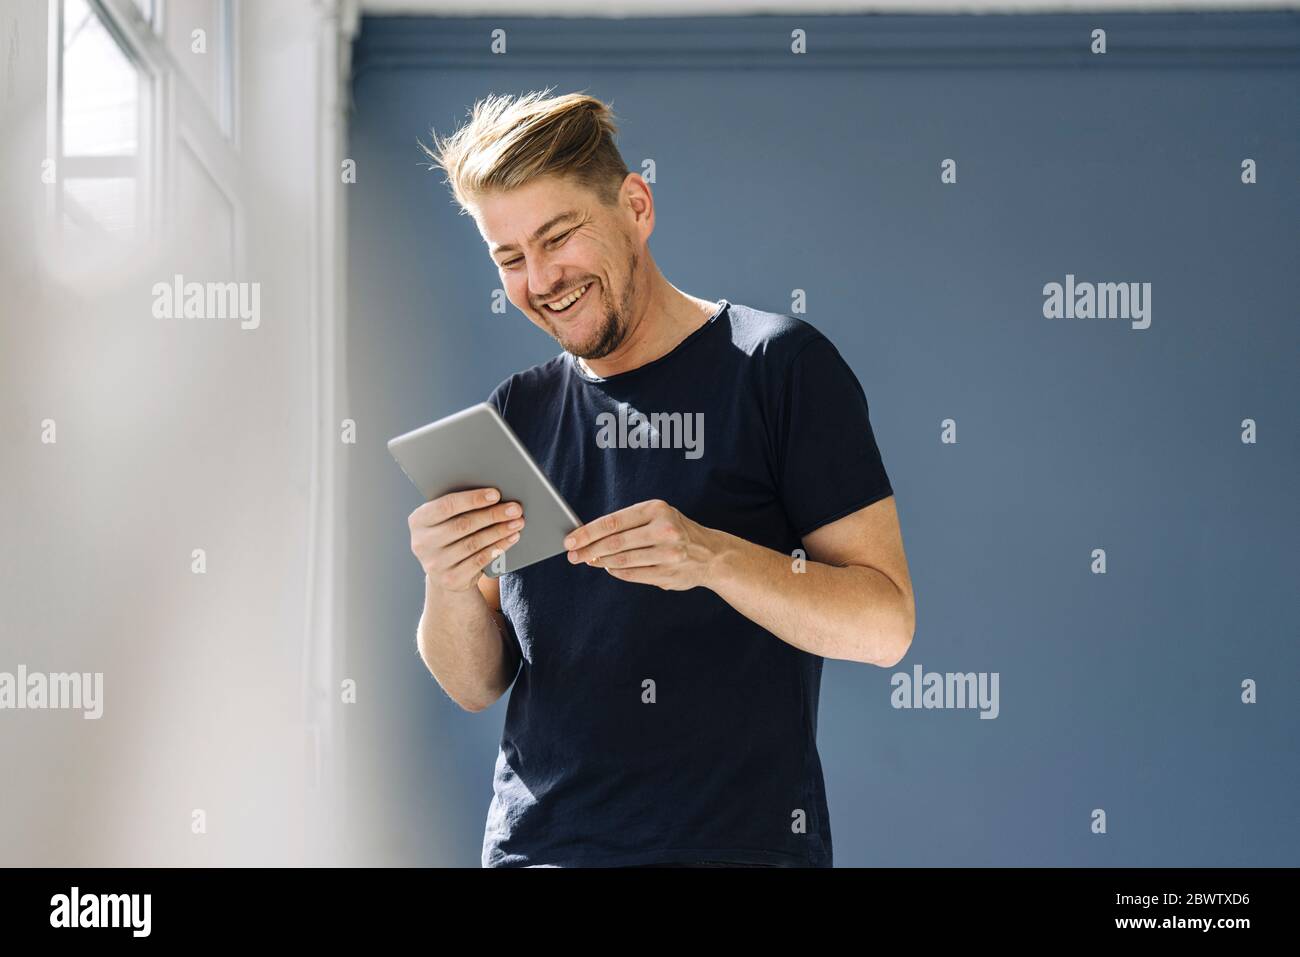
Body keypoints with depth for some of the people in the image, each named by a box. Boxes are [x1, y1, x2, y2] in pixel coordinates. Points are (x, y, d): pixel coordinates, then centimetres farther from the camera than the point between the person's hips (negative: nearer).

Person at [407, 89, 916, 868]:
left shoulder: (778, 365, -4)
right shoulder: (518, 411, 9)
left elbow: (886, 625, -9)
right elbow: (477, 685, 9)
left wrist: (712, 557, -23)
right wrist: (449, 585, -11)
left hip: (738, 842, -3)